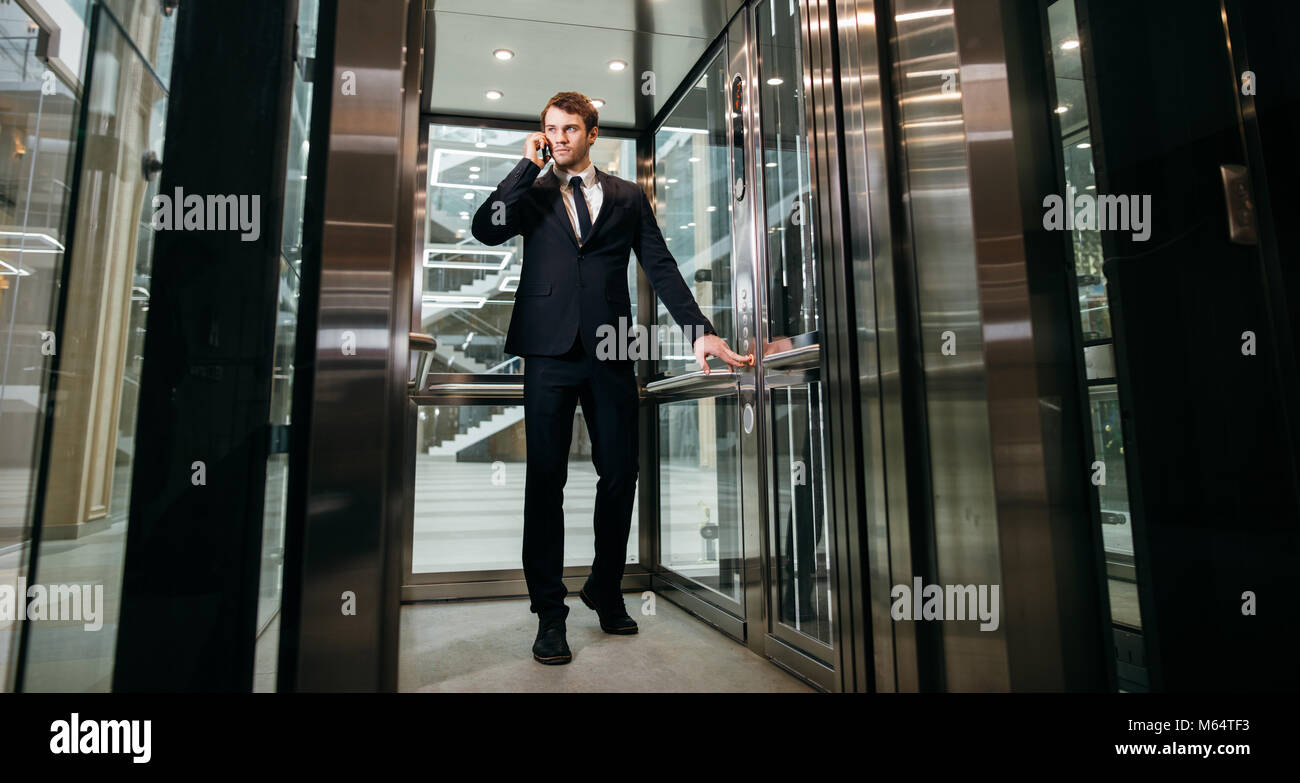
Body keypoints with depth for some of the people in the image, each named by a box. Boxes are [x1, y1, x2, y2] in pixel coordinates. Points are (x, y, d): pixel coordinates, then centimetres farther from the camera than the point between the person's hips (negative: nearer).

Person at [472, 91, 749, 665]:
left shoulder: (628, 197, 16)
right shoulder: (531, 194, 16)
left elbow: (662, 268, 8)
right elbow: (485, 229, -3)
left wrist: (700, 331, -5)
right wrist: (527, 165, 1)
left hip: (611, 350, 1)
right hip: (549, 349, -1)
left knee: (620, 475, 4)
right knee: (545, 479, -2)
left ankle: (606, 591, 26)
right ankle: (549, 612, 11)